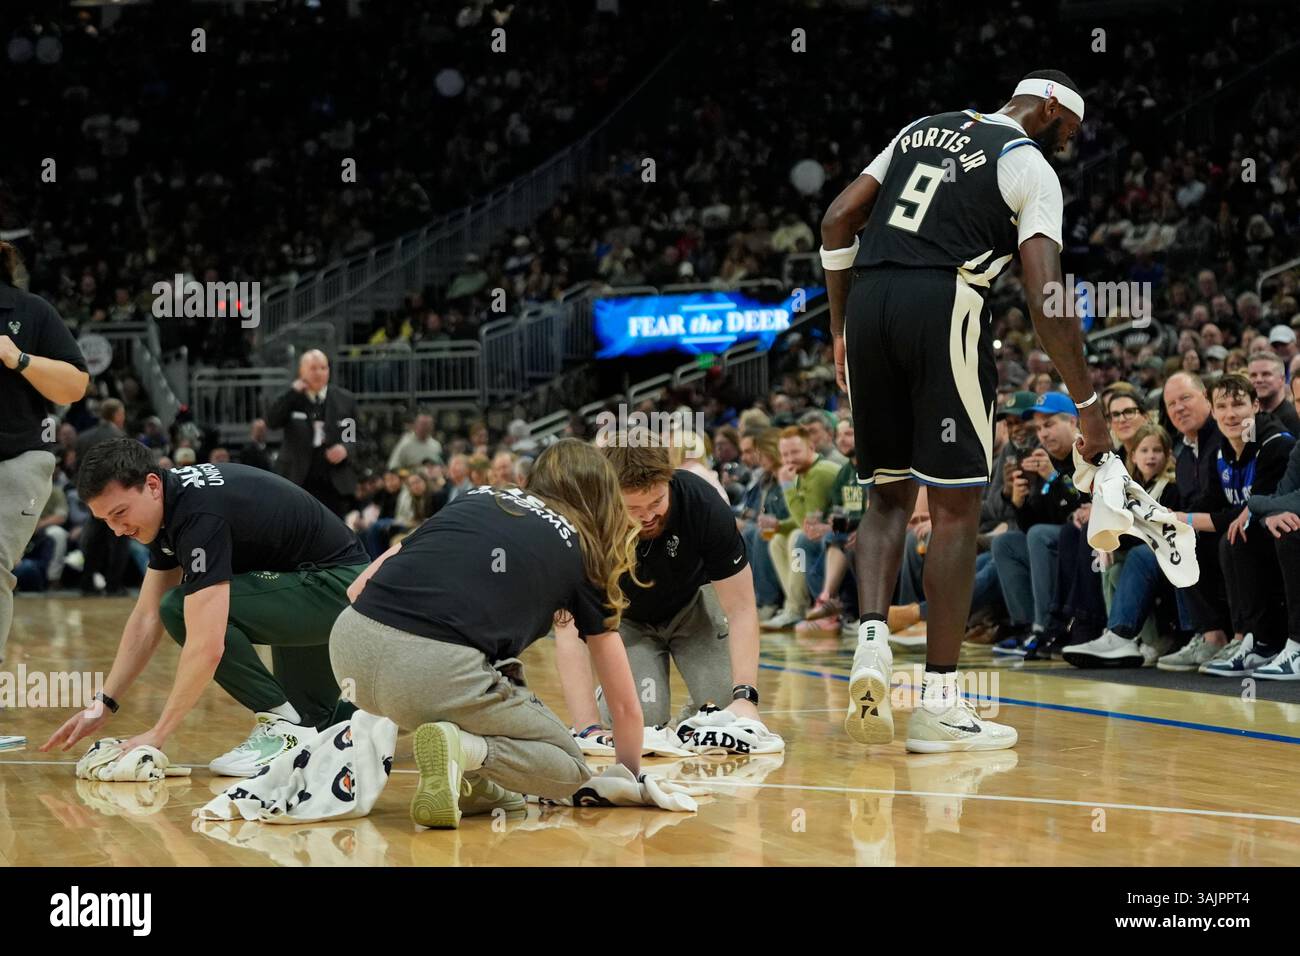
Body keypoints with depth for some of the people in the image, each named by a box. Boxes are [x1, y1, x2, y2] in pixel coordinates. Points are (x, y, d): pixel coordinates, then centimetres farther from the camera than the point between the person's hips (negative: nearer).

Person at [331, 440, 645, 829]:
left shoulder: (476, 498, 29)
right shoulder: (582, 553, 20)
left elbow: (359, 588, 24)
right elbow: (625, 706, 26)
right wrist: (630, 779, 43)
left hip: (351, 645, 5)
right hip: (436, 671, -5)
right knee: (569, 768, 16)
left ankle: (465, 780, 19)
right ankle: (464, 748, -10)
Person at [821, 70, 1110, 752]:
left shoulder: (922, 130, 23)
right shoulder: (1031, 166, 5)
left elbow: (837, 220, 16)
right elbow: (1045, 299, -5)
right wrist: (1087, 404, -1)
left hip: (867, 301, 6)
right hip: (944, 308, -5)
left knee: (888, 495, 17)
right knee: (956, 506, 3)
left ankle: (871, 638, -7)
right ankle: (938, 701, 4)